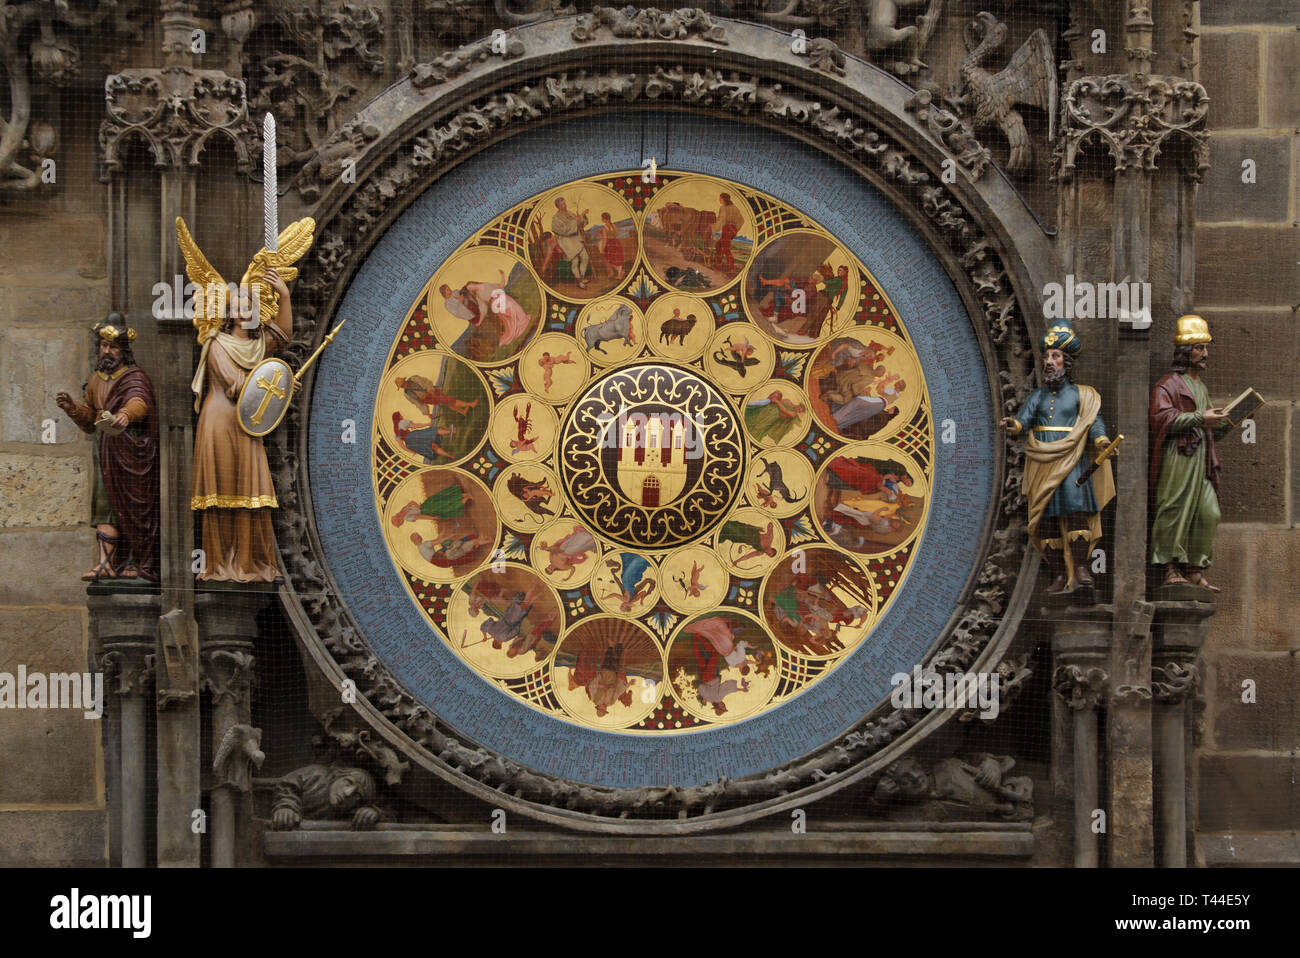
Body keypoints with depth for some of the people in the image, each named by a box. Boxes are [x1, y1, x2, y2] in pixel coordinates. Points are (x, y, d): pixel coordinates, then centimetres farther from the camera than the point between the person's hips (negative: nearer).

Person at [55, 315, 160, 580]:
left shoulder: (135, 377, -8)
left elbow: (139, 402, -31)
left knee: (133, 506, -1)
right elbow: (88, 422, 21)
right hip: (106, 452, 6)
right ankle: (106, 563, -5)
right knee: (105, 504, -2)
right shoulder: (96, 380, 14)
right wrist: (72, 407, 1)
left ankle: (137, 563, 7)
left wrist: (124, 415, -53)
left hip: (132, 451, -6)